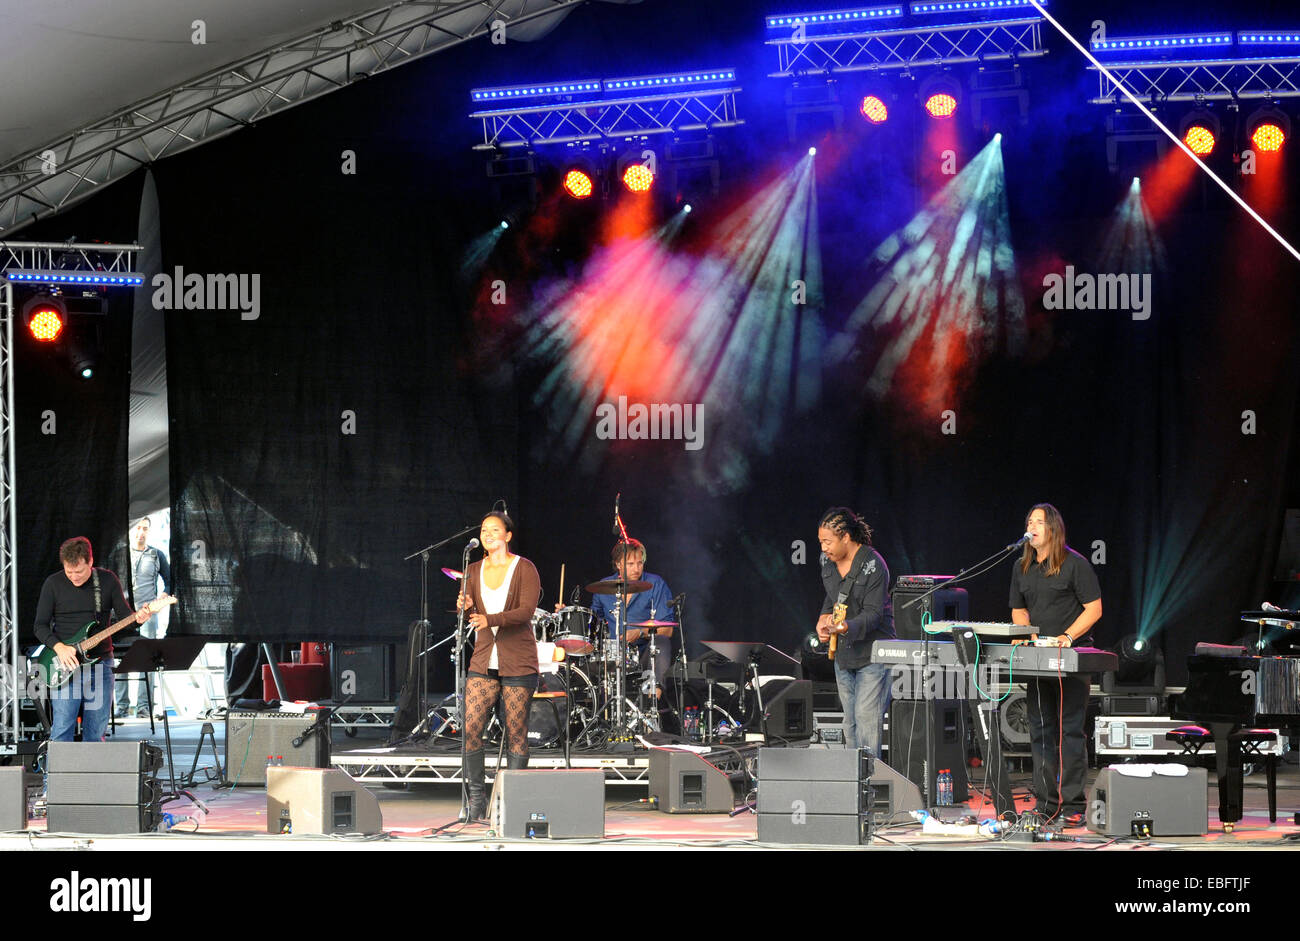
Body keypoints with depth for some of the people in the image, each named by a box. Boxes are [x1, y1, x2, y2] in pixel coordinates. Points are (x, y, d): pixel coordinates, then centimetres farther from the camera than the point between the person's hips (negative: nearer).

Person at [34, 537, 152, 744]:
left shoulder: (108, 580, 3)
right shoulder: (53, 584, -1)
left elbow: (123, 614, 6)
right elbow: (40, 626, 1)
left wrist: (137, 618, -17)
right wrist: (59, 647, -16)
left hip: (100, 663, 2)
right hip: (65, 665, -2)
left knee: (95, 732, 4)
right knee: (61, 731, -9)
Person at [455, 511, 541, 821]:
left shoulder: (524, 569, -1)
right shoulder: (474, 571, 12)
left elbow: (526, 611, -14)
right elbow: (468, 618, 9)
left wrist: (490, 619, -28)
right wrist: (465, 608, -15)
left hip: (518, 664, -3)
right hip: (483, 663, 3)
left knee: (516, 734, -1)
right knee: (469, 727, -10)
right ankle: (476, 798, -3)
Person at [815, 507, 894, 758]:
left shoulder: (873, 566, -18)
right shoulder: (828, 561, 4)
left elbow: (872, 614, -22)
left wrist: (846, 627, -38)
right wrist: (824, 618, 4)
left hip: (872, 654, -7)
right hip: (842, 653, 7)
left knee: (866, 717, -11)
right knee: (850, 722, 11)